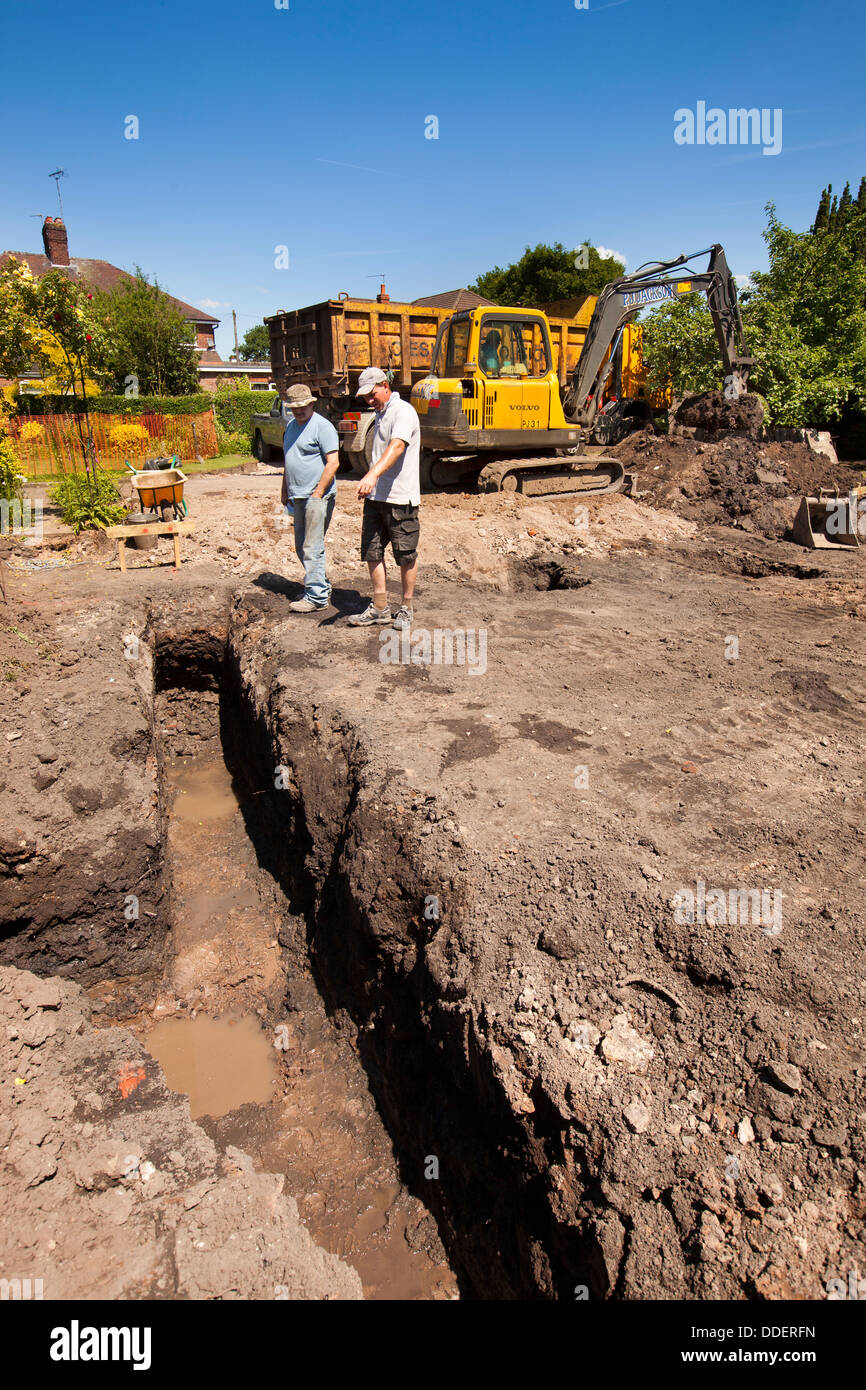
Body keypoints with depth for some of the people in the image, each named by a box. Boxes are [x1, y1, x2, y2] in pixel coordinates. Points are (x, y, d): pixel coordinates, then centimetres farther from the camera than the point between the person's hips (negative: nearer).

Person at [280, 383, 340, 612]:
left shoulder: (322, 426, -9)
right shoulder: (291, 426, 18)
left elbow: (333, 463, -16)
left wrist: (318, 492, -19)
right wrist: (285, 490, 23)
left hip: (317, 495, -9)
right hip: (298, 496, 9)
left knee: (312, 548, -11)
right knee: (301, 547, 13)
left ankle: (317, 596, -7)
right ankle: (322, 587, 24)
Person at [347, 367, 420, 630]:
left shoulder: (403, 411, -11)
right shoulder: (380, 414, 18)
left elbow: (397, 447, -29)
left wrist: (372, 475, -44)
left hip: (400, 498, -8)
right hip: (375, 496, 9)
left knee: (406, 556, 2)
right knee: (372, 552, 7)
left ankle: (406, 609, 15)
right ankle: (380, 608, 17)